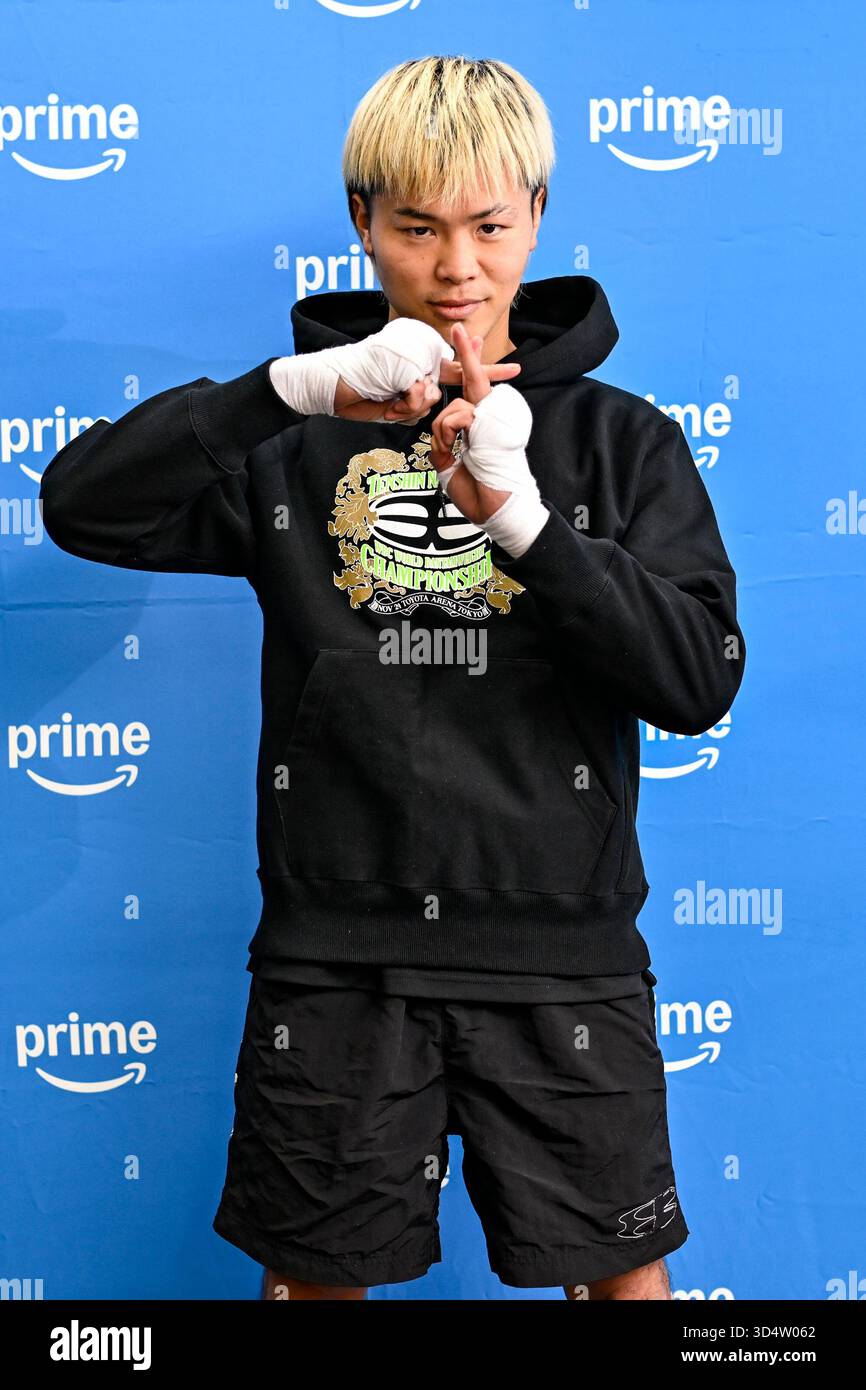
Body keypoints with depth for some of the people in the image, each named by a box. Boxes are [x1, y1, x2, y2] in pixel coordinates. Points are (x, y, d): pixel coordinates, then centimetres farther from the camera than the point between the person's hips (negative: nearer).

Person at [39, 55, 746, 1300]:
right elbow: (84, 507, -11)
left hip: (559, 951, 0)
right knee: (315, 1269, 17)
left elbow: (700, 680, -8)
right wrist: (298, 383, -22)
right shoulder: (298, 444, 3)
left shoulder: (619, 437, 2)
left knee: (621, 1270, 13)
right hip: (337, 954, 1)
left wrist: (519, 511, -20)